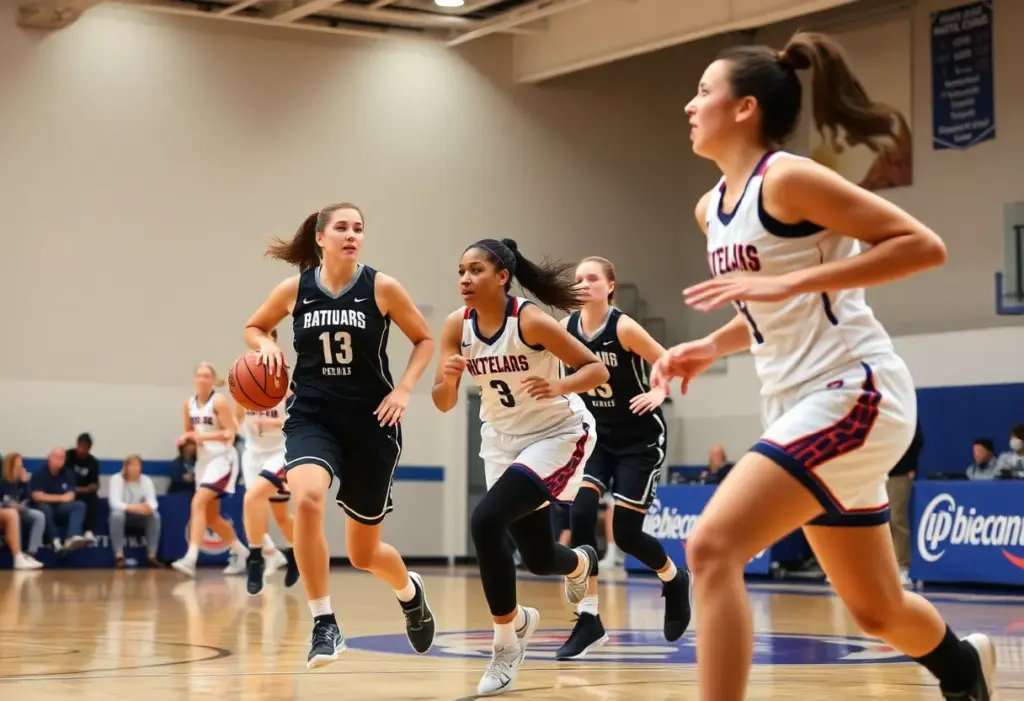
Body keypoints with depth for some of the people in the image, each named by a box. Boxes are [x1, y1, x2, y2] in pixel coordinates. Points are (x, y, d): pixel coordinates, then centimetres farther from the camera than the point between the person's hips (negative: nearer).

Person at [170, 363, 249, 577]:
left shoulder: (219, 401, -12)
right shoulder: (189, 403, 8)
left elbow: (230, 433, -17)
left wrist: (203, 436, -28)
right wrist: (184, 438, -4)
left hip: (221, 459, -8)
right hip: (204, 460, 8)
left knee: (198, 503, -23)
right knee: (211, 515, 11)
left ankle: (190, 559, -29)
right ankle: (240, 551, 30)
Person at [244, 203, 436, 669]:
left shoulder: (381, 288, -5)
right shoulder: (295, 290, -1)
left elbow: (424, 339, 7)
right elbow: (253, 327, 16)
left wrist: (403, 389, -6)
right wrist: (266, 346, -5)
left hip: (371, 422, 0)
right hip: (312, 417, 1)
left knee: (363, 552, 9)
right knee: (307, 498, -33)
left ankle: (409, 591, 46)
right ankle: (324, 623, -21)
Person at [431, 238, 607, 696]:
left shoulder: (531, 321, -24)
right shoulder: (457, 326, -10)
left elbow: (597, 369, -20)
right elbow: (443, 404, -6)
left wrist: (558, 387, -39)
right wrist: (448, 379, -29)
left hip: (558, 434, -6)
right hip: (504, 439, 6)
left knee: (485, 521, -26)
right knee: (537, 558, 13)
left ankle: (507, 643, -10)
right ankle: (582, 562, 53)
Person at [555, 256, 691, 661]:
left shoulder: (624, 328, -19)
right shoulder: (566, 328, -6)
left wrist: (658, 393, -30)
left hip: (640, 439, -4)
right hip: (598, 435, 4)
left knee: (625, 533, -6)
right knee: (581, 515, -16)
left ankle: (674, 579, 28)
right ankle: (589, 620, -8)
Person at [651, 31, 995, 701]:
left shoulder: (786, 178, -13)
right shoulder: (711, 208, 13)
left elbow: (924, 245, -18)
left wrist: (788, 282, -24)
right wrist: (711, 347, 7)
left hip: (854, 391, -9)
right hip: (799, 403, 9)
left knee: (713, 549, -23)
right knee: (877, 609, 19)